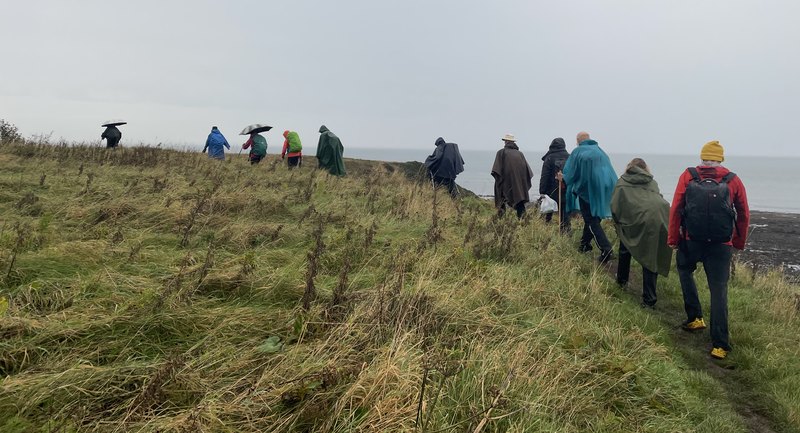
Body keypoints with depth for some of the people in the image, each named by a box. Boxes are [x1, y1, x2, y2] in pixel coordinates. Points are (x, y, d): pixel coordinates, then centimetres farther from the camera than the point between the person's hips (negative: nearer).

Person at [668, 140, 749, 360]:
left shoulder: (688, 176, 1)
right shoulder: (733, 180, 5)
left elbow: (675, 209, -2)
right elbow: (744, 214, 9)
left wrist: (673, 239, 4)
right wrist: (739, 243, 19)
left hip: (691, 241, 0)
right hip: (721, 245, 0)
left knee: (685, 271, 28)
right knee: (719, 291, 4)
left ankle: (695, 317, 23)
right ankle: (720, 345, 2)